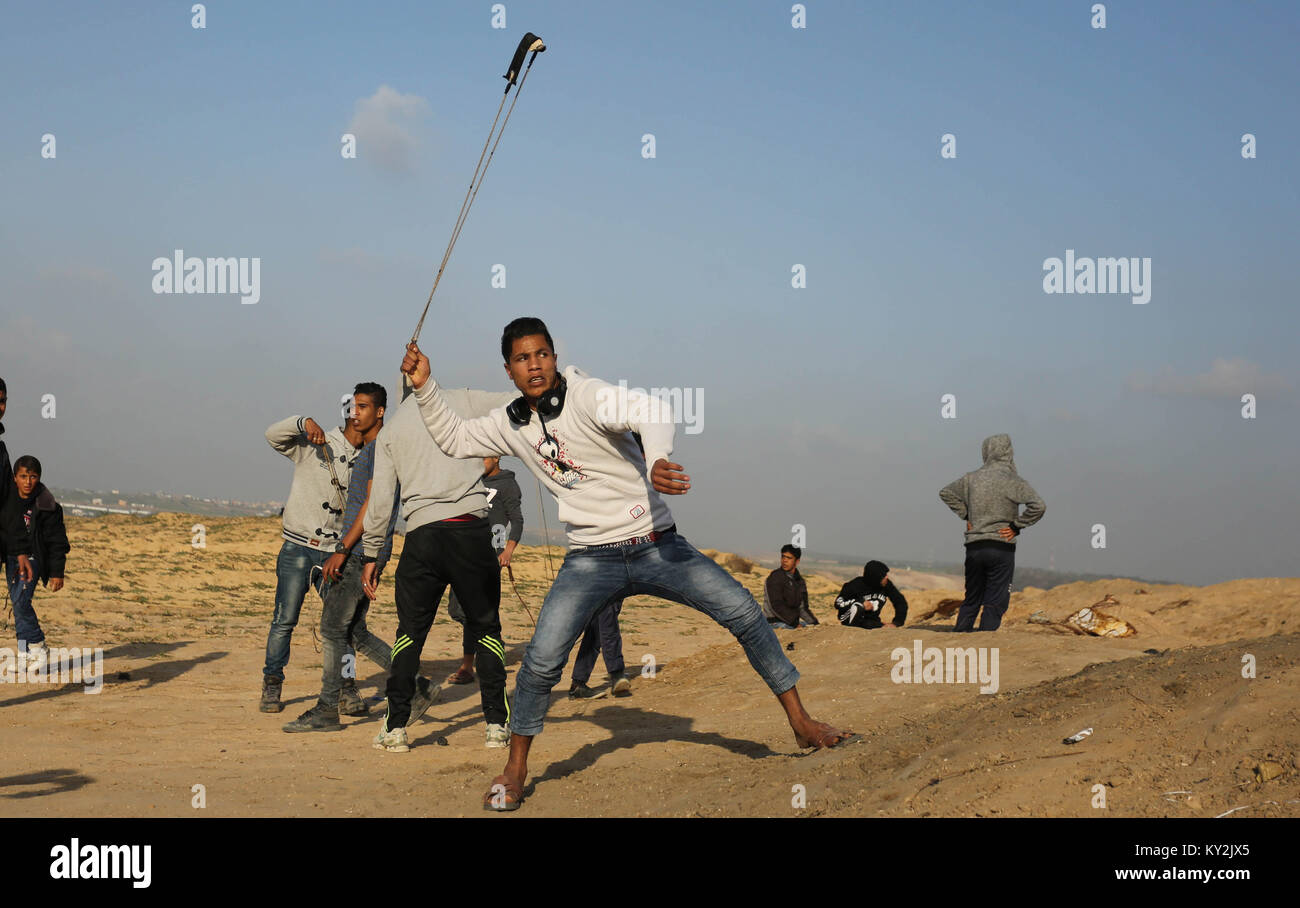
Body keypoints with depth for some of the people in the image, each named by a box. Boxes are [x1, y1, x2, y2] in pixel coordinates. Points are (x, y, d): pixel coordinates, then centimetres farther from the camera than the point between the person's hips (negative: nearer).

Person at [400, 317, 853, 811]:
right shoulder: (511, 424, 5)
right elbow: (454, 438, 20)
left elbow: (649, 410, -33)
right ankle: (515, 769, 4)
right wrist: (425, 386, 7)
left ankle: (801, 722, 2)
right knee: (542, 659, -14)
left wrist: (657, 459, -55)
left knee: (743, 611, -13)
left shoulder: (587, 396, -14)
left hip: (656, 546, -3)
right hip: (591, 561, 3)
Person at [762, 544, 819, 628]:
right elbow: (777, 606, -18)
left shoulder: (799, 580, 14)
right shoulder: (775, 577, -10)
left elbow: (803, 608, 19)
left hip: (793, 621, 8)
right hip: (775, 623, -8)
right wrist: (795, 624, -21)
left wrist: (816, 623, 4)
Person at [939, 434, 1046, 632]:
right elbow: (1038, 506, -17)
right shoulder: (1011, 481, -7)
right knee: (995, 603, -1)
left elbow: (946, 493, 20)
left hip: (973, 547, 5)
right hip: (1001, 547, -5)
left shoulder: (971, 478, 7)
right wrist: (1017, 526, -7)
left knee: (971, 601, 16)